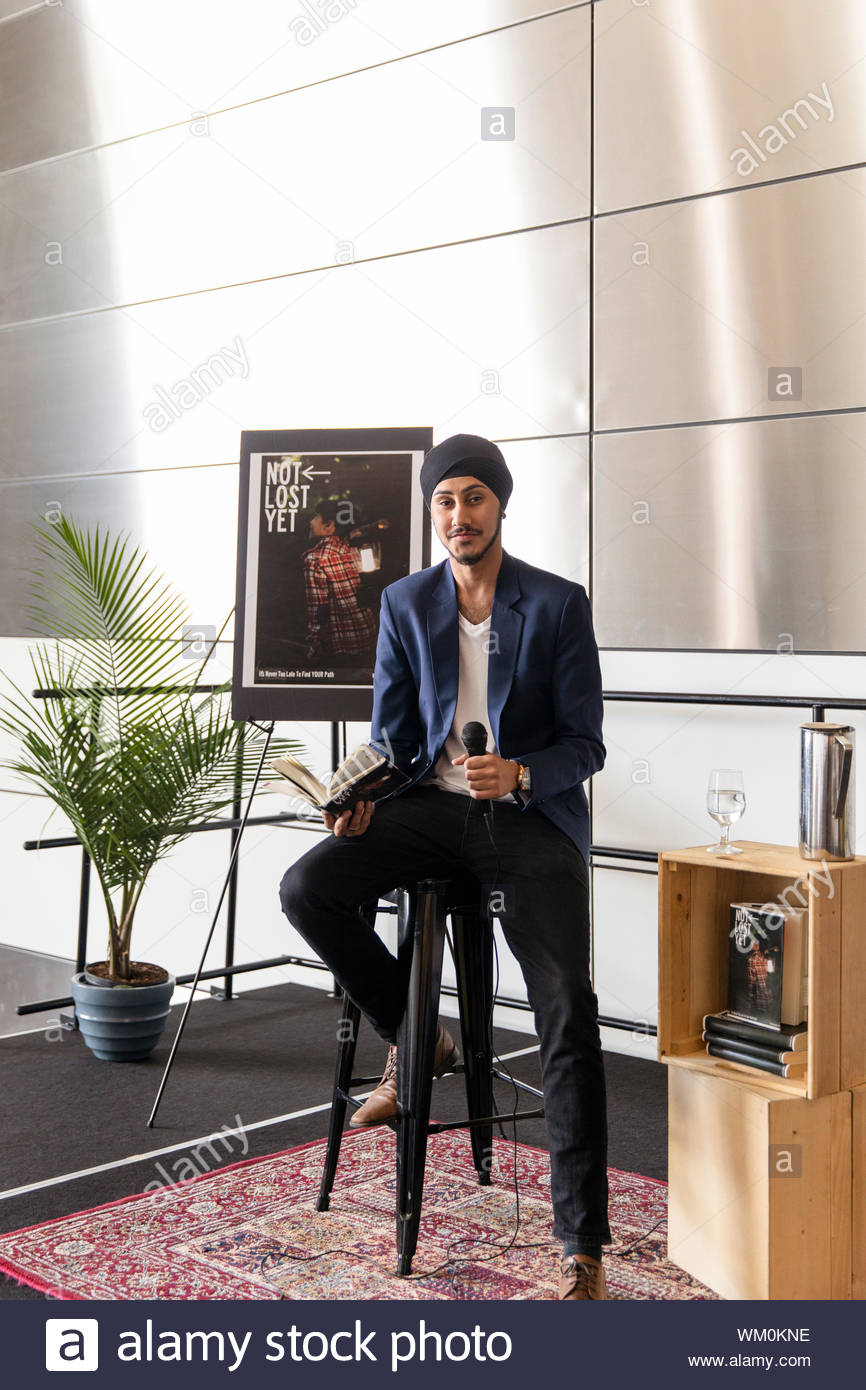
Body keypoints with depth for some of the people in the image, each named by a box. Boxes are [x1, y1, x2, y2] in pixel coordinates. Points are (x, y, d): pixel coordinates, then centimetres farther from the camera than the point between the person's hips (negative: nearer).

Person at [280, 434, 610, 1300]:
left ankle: (582, 1247, -9)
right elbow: (391, 733, 9)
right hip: (433, 802, 4)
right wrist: (364, 792, -12)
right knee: (306, 889, -20)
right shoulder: (405, 604, 7)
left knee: (566, 1010, -17)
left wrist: (519, 774, -23)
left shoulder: (559, 605, -3)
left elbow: (585, 744, -4)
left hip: (531, 812, -3)